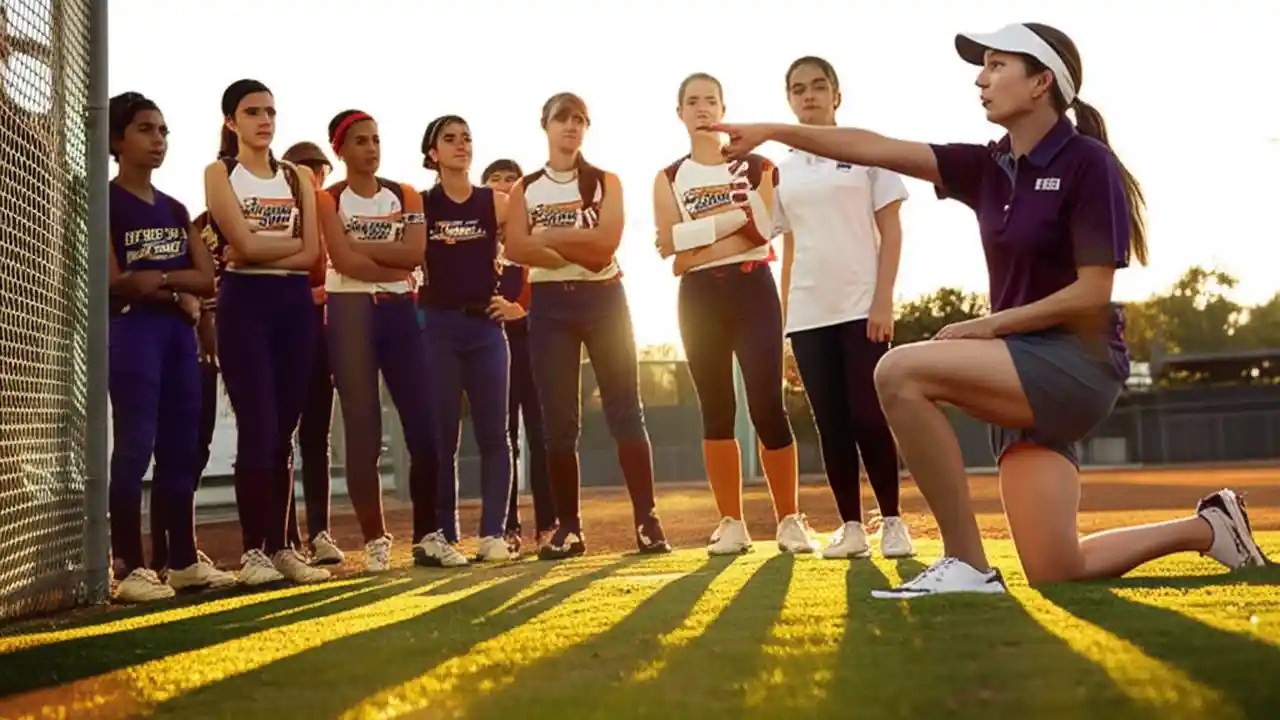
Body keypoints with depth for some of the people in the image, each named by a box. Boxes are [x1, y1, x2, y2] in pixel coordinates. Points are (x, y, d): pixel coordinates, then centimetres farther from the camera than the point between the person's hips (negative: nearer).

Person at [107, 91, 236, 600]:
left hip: (179, 332, 7)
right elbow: (114, 281, -12)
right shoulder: (105, 203, -2)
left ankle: (185, 560, 12)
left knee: (180, 448, 7)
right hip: (131, 331, -7)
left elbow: (206, 279, 8)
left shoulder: (175, 210, 17)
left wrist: (155, 278, -7)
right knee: (135, 448, -9)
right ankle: (130, 568, -6)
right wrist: (177, 290, -7)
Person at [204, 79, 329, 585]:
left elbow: (311, 254, 2)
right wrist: (291, 242, -1)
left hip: (294, 304, 4)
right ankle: (253, 551, -2)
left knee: (284, 433, 6)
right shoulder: (220, 173, 4)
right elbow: (244, 245, -11)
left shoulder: (298, 177, 14)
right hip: (245, 304, -4)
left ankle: (280, 546, 11)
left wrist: (264, 249, -7)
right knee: (257, 430, -9)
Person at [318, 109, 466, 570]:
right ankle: (375, 540, 5)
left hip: (400, 310, 3)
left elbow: (415, 253, -5)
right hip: (350, 313, -3)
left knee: (423, 425, -1)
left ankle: (427, 536, 8)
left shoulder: (406, 196, 11)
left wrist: (362, 245, -10)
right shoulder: (328, 200, 2)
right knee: (363, 431, -1)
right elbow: (344, 261, -12)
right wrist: (394, 264, -6)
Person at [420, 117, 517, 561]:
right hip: (437, 326, -1)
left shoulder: (495, 203, 5)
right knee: (441, 434, 0)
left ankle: (493, 534, 3)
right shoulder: (418, 204, 3)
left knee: (492, 433, -1)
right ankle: (445, 537, 5)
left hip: (485, 325, 1)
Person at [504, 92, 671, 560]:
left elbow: (606, 241, -9)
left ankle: (646, 520, 0)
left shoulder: (606, 182, 8)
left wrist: (548, 237, -7)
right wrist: (582, 251, -13)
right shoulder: (524, 189, 10)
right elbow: (516, 248, -7)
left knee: (625, 411, -3)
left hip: (603, 301, -1)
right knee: (559, 421, 0)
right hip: (549, 306, 1)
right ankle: (569, 527, 6)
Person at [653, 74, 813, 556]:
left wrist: (696, 238, -11)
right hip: (700, 300, 2)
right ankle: (732, 524, 10)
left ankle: (790, 520, 1)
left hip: (753, 291, -2)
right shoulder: (668, 179, 9)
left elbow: (760, 231, -8)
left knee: (768, 408, -9)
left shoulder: (755, 165, 7)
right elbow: (674, 258, -3)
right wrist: (734, 219, -10)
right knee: (716, 412, 3)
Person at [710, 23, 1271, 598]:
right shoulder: (988, 168, 10)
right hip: (1025, 372, 8)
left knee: (901, 372, -25)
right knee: (1055, 576, 3)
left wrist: (990, 325, -12)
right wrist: (774, 132, -3)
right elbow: (876, 149, 3)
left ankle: (967, 565, -19)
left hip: (1079, 364, -7)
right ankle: (1206, 528, 26)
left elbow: (1091, 295, -14)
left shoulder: (1087, 163, -9)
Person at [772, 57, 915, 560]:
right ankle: (850, 525, 10)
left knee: (869, 418, -7)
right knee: (831, 424, 3)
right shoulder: (784, 169, 12)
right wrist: (783, 319, 9)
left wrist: (883, 302, -11)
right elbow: (790, 248, 14)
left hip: (861, 307, -3)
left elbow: (890, 231, -1)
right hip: (808, 314, 3)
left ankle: (893, 521, 5)